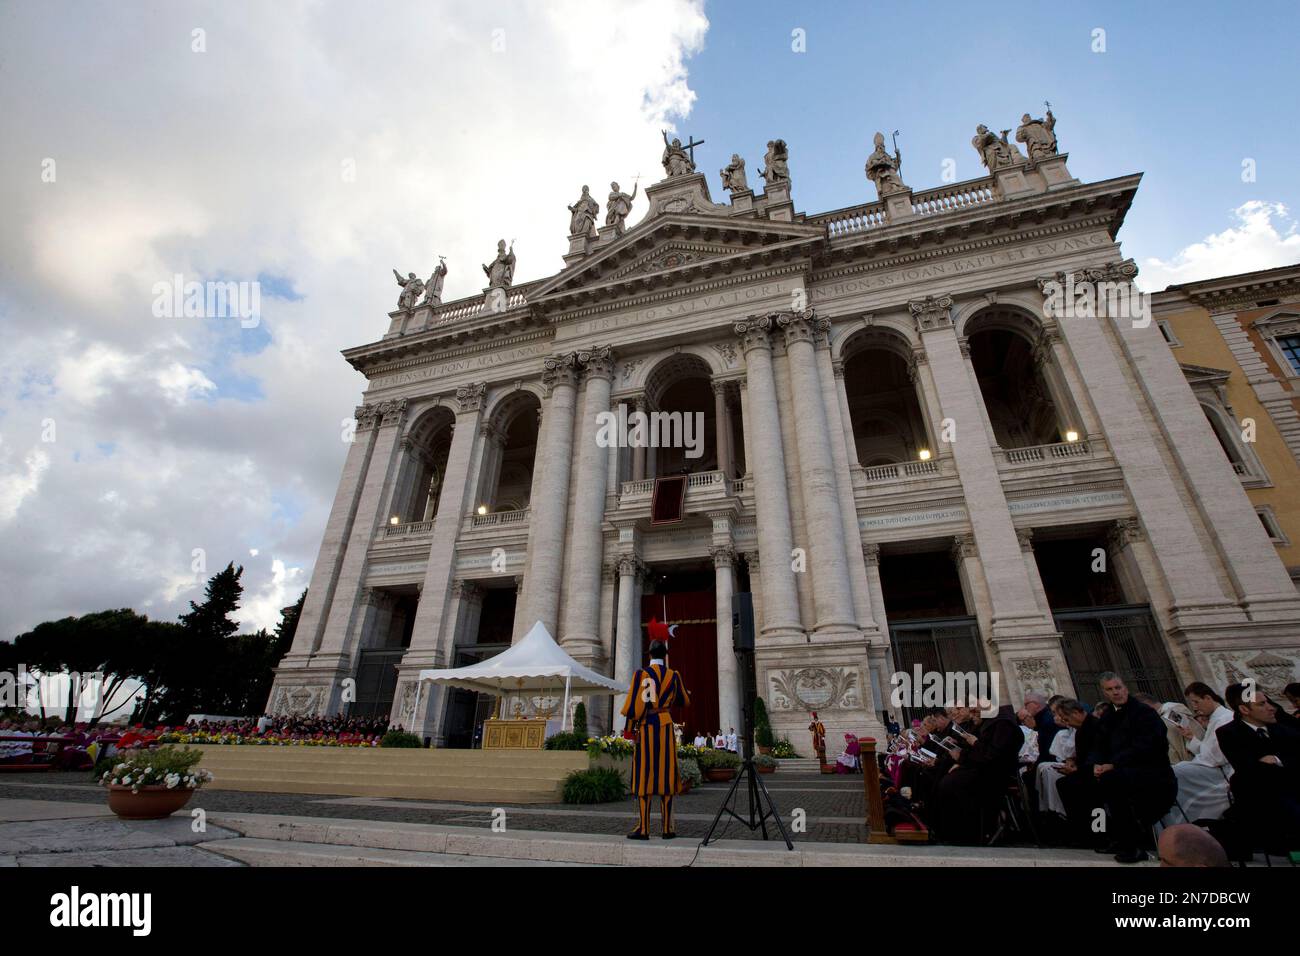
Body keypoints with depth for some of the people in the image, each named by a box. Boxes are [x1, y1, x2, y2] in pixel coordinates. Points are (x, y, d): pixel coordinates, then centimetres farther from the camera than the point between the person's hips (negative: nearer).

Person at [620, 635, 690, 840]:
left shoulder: (640, 673, -6)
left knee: (644, 776, 2)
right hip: (666, 727, 2)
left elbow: (633, 704, -9)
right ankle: (667, 827, 10)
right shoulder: (673, 675, 2)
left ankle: (643, 828, 3)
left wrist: (630, 723, 4)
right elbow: (685, 702, 14)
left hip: (645, 729, -2)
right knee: (666, 775, 7)